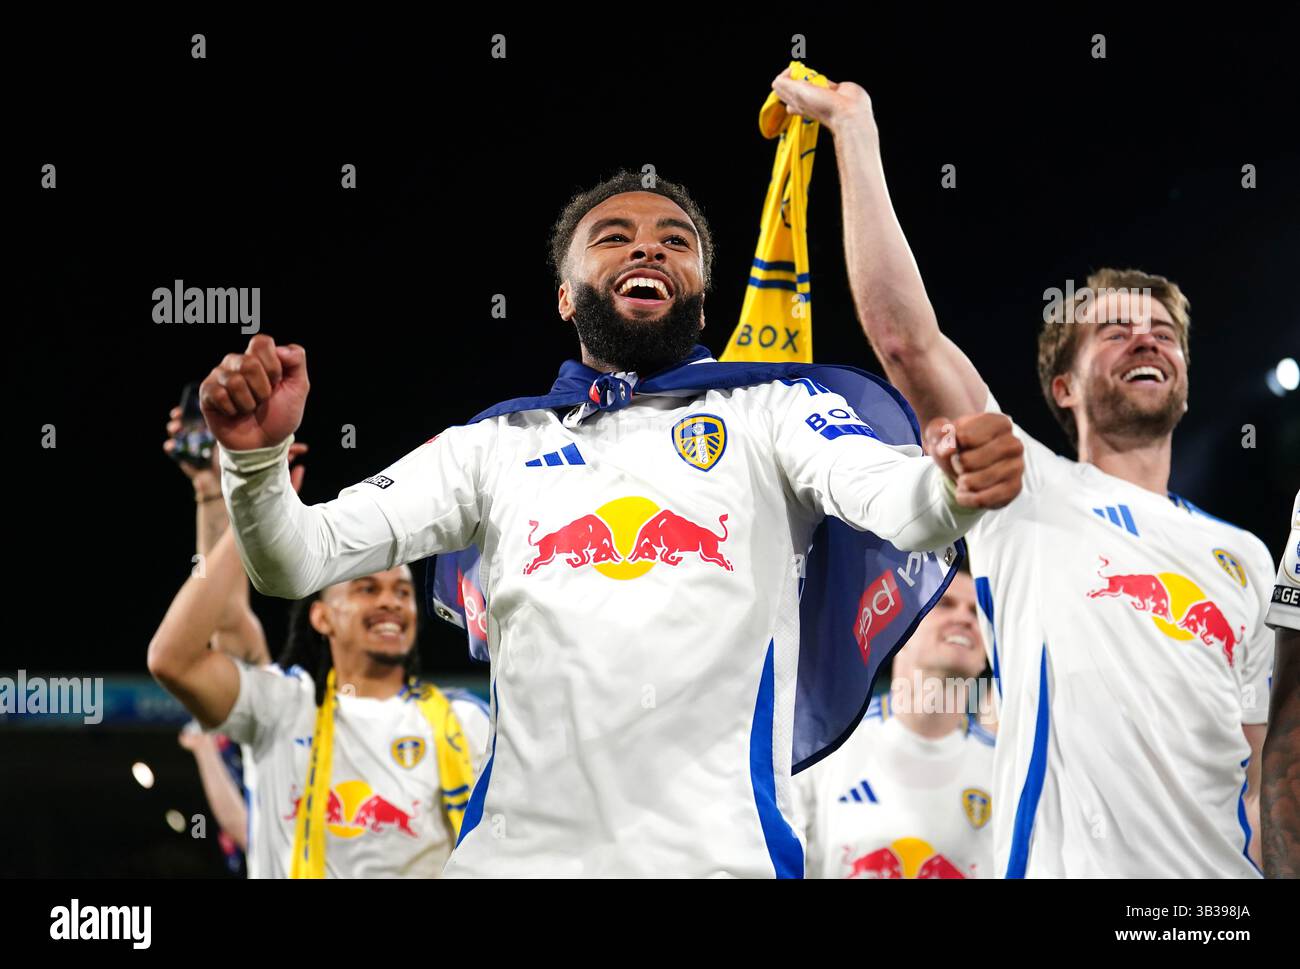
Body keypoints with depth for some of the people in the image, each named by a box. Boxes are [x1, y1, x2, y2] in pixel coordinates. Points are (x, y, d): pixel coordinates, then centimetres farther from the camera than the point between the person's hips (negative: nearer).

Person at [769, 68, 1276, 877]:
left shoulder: (1245, 560, 17)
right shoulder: (1032, 499, 5)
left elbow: (1261, 779, 17)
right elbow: (906, 337, -7)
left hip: (1221, 868, 5)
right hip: (1062, 864, -4)